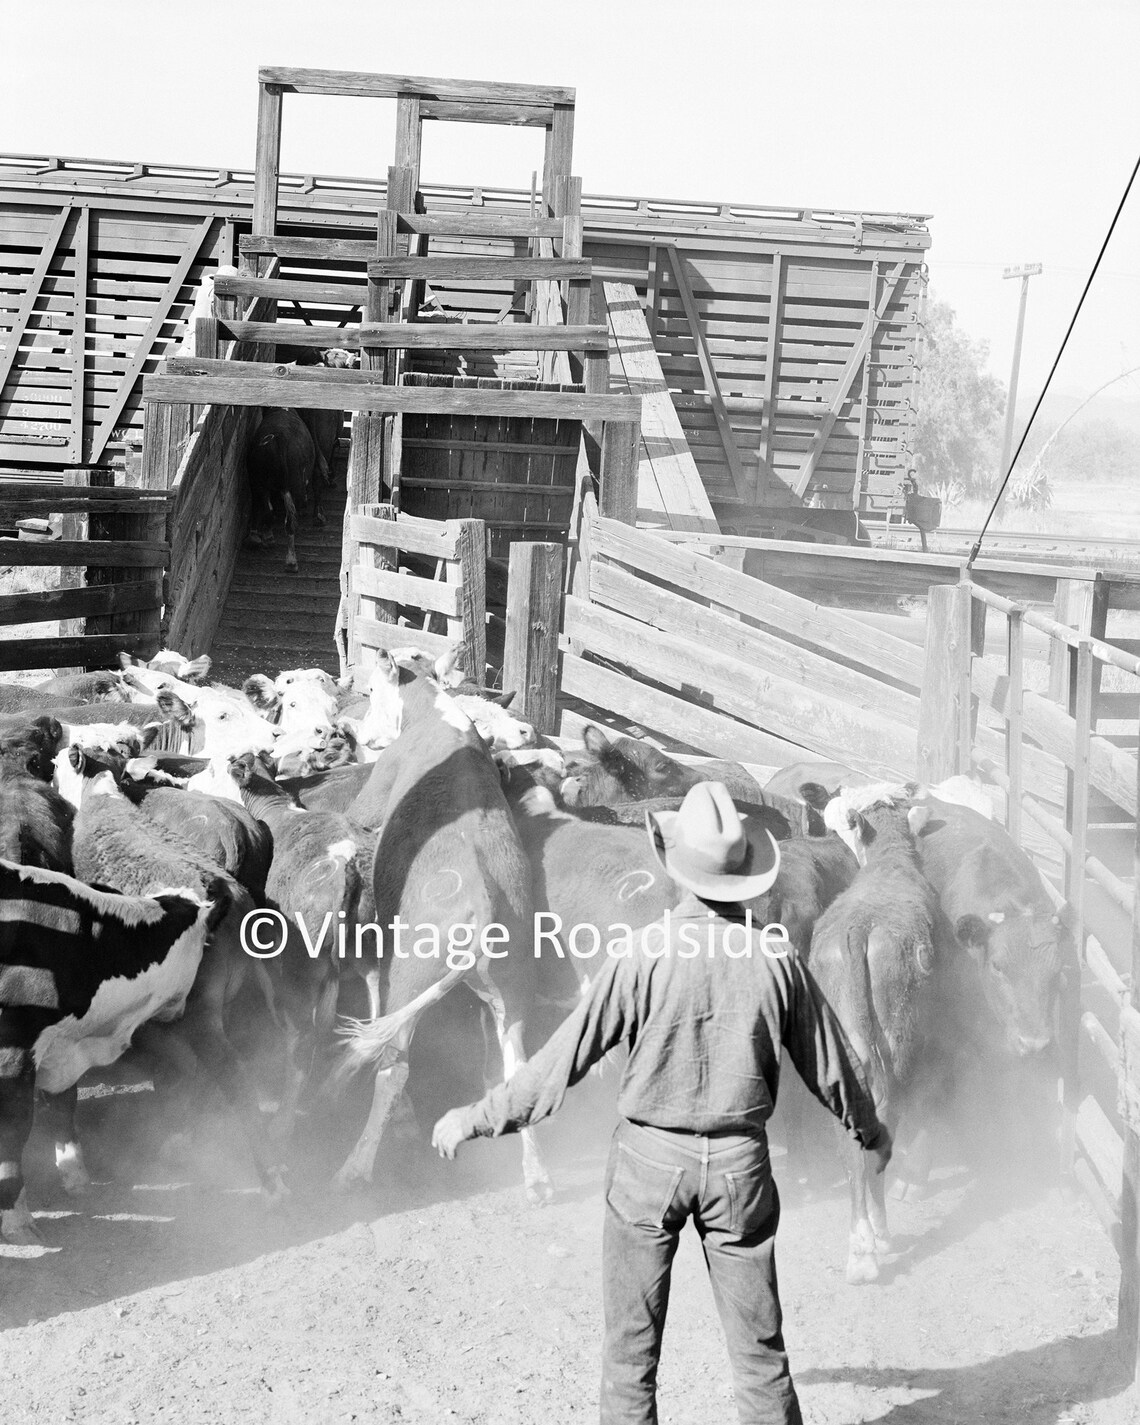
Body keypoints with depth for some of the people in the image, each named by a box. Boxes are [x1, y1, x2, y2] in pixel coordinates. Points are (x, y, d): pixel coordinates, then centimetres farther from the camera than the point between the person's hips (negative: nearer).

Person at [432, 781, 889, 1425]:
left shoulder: (644, 955, -15)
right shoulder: (776, 958, -7)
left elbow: (565, 1059, -11)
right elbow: (831, 1064, 5)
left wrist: (478, 1119, 0)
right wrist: (870, 1129, 25)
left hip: (650, 1157, -2)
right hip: (739, 1161, 2)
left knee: (632, 1344, 11)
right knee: (759, 1343, 12)